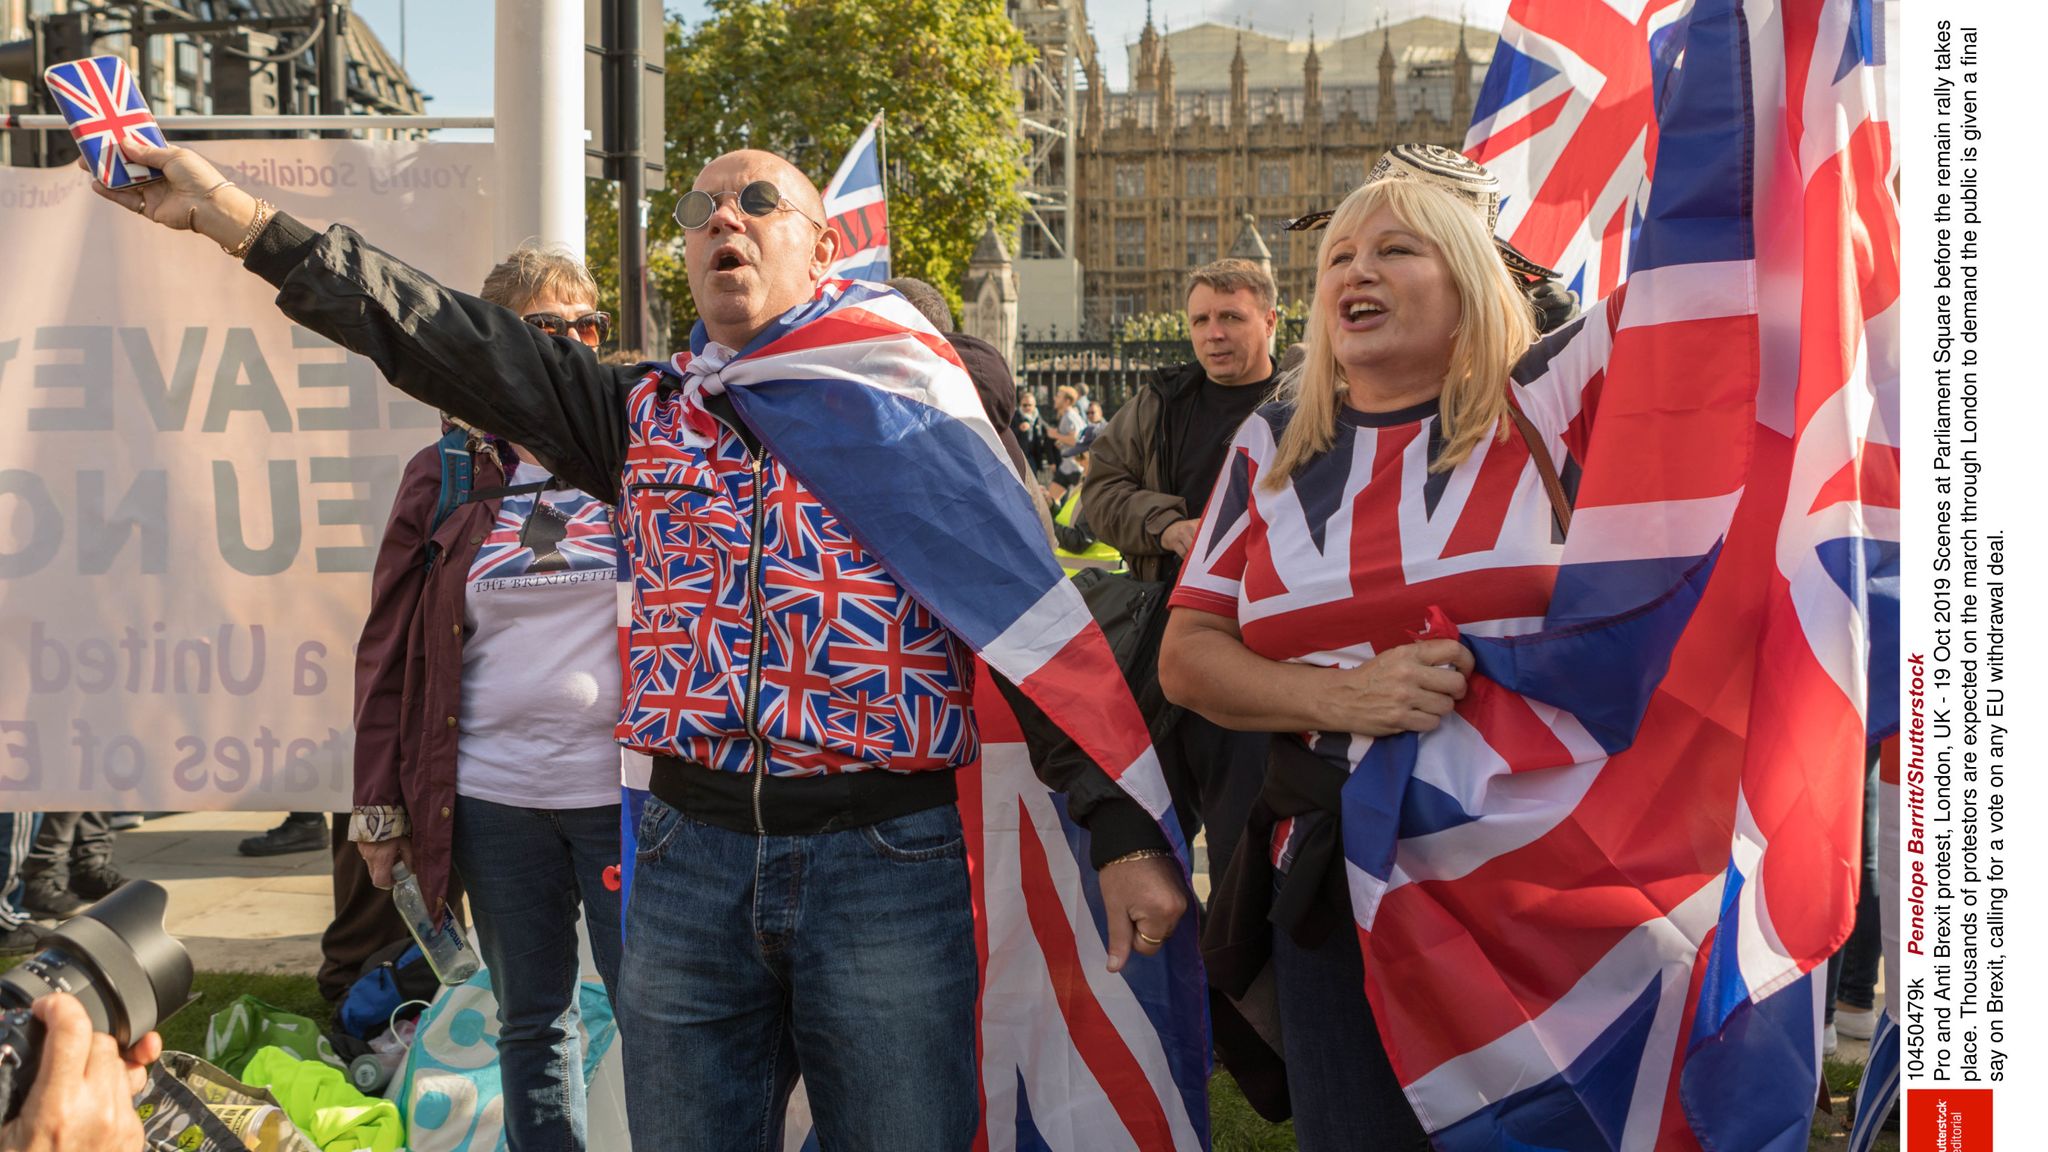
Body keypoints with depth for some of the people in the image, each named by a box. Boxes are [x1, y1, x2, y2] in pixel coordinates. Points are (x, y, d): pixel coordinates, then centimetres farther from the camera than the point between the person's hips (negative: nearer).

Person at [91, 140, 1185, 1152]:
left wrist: (1125, 833, -11)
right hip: (692, 854, 4)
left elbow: (1039, 620, -2)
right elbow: (447, 341, 3)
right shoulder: (646, 414, 13)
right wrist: (233, 213, -5)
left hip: (892, 859, -3)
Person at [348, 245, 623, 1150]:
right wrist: (380, 802, 4)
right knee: (530, 1024, 13)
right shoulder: (446, 480, 7)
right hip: (495, 801, 2)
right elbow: (390, 649, 9)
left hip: (626, 793, -2)